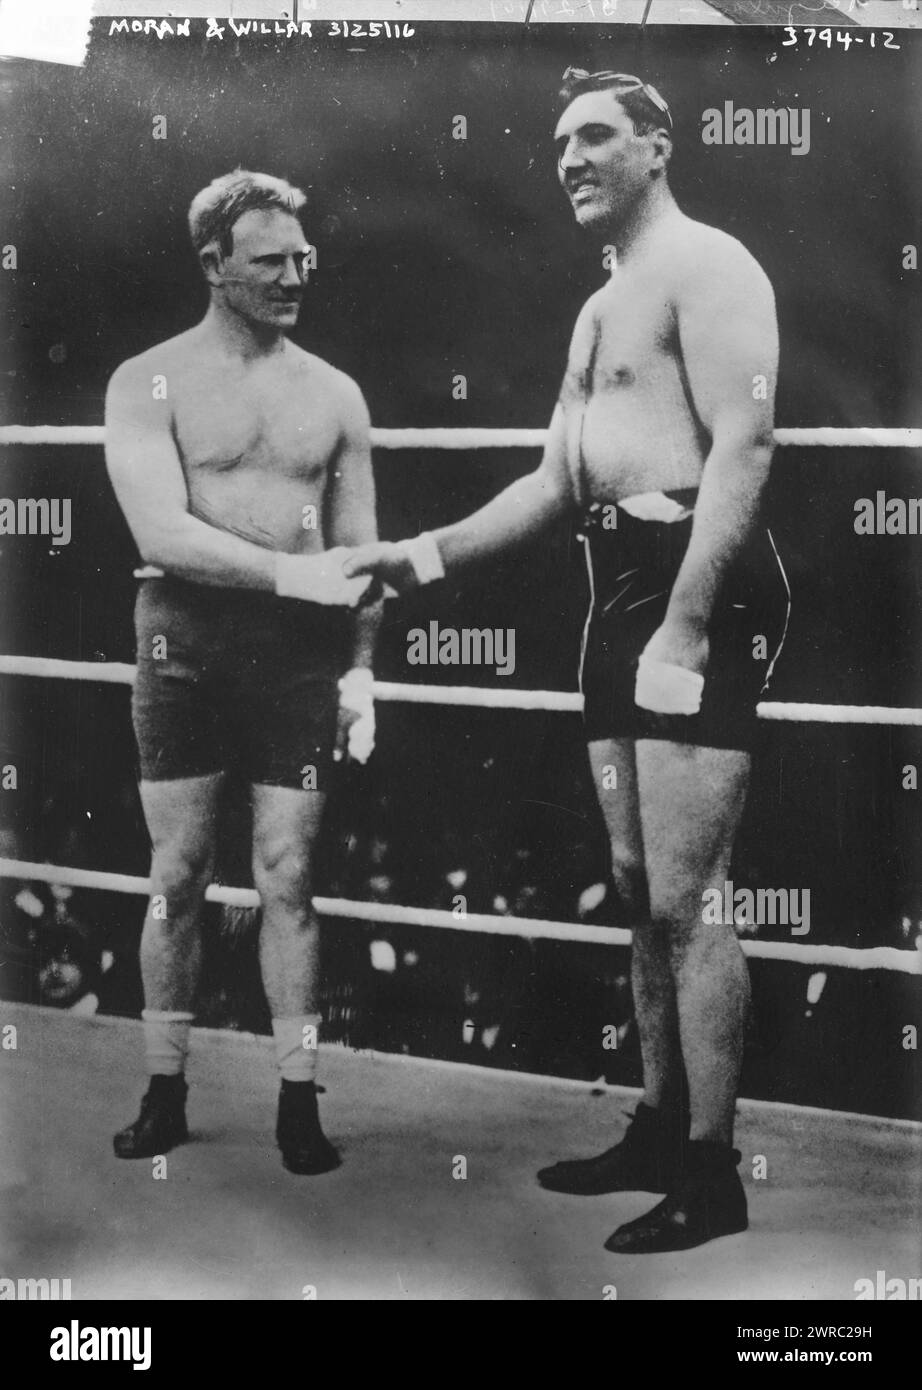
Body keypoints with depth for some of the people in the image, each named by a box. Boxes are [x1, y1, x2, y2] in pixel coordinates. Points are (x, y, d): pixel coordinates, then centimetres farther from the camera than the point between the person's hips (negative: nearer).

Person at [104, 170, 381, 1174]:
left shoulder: (334, 395, 9)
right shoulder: (150, 384, -1)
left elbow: (356, 551, 10)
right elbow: (163, 535, -13)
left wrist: (360, 669, 1)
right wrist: (290, 573, -22)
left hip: (299, 649, 2)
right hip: (186, 640, -1)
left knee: (287, 879, 3)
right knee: (178, 874, 6)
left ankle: (297, 1100, 11)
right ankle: (165, 1091, 18)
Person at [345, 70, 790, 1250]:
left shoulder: (705, 266, -6)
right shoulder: (602, 308, 23)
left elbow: (743, 447, -18)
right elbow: (556, 481, 23)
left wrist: (685, 624, -24)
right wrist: (427, 553, 13)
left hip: (694, 590, -9)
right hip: (618, 593, 10)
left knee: (686, 897, -8)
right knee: (640, 889, 11)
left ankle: (712, 1172, 2)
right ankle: (659, 1131, 22)